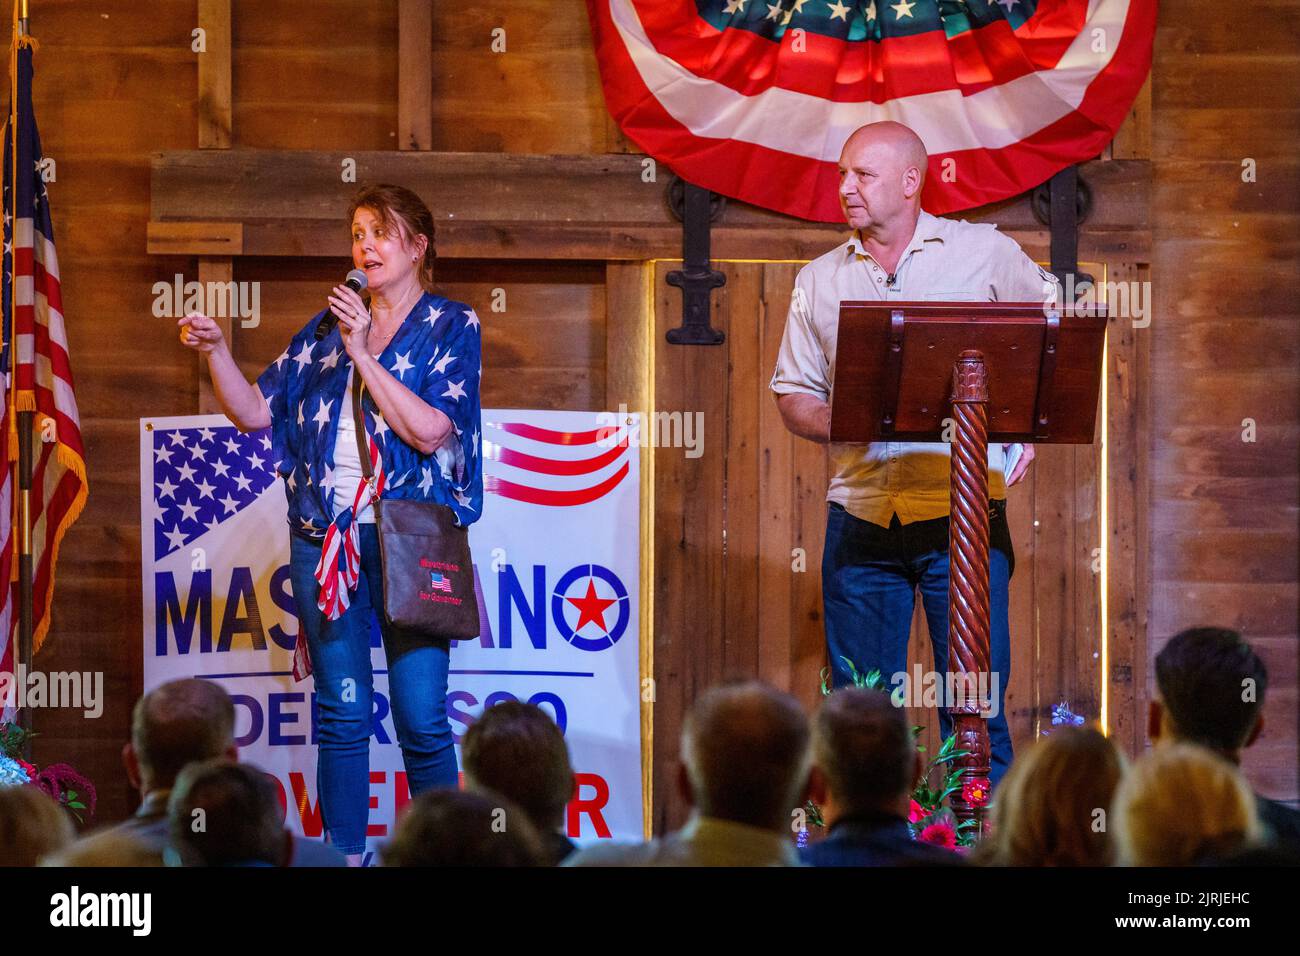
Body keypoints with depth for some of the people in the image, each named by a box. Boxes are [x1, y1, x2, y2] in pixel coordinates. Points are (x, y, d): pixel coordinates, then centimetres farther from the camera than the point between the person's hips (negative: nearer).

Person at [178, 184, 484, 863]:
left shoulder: (451, 327, 3)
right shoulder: (326, 329, 15)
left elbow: (431, 430, -11)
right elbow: (254, 412, 13)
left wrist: (362, 354, -13)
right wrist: (215, 351, -2)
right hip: (324, 540, 4)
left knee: (421, 721, -6)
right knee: (341, 716, 5)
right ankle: (343, 858, 8)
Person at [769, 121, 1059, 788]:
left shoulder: (984, 253, 4)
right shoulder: (819, 280, 13)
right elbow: (793, 395, 15)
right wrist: (840, 424, -6)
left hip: (962, 511, -3)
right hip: (860, 514, 3)